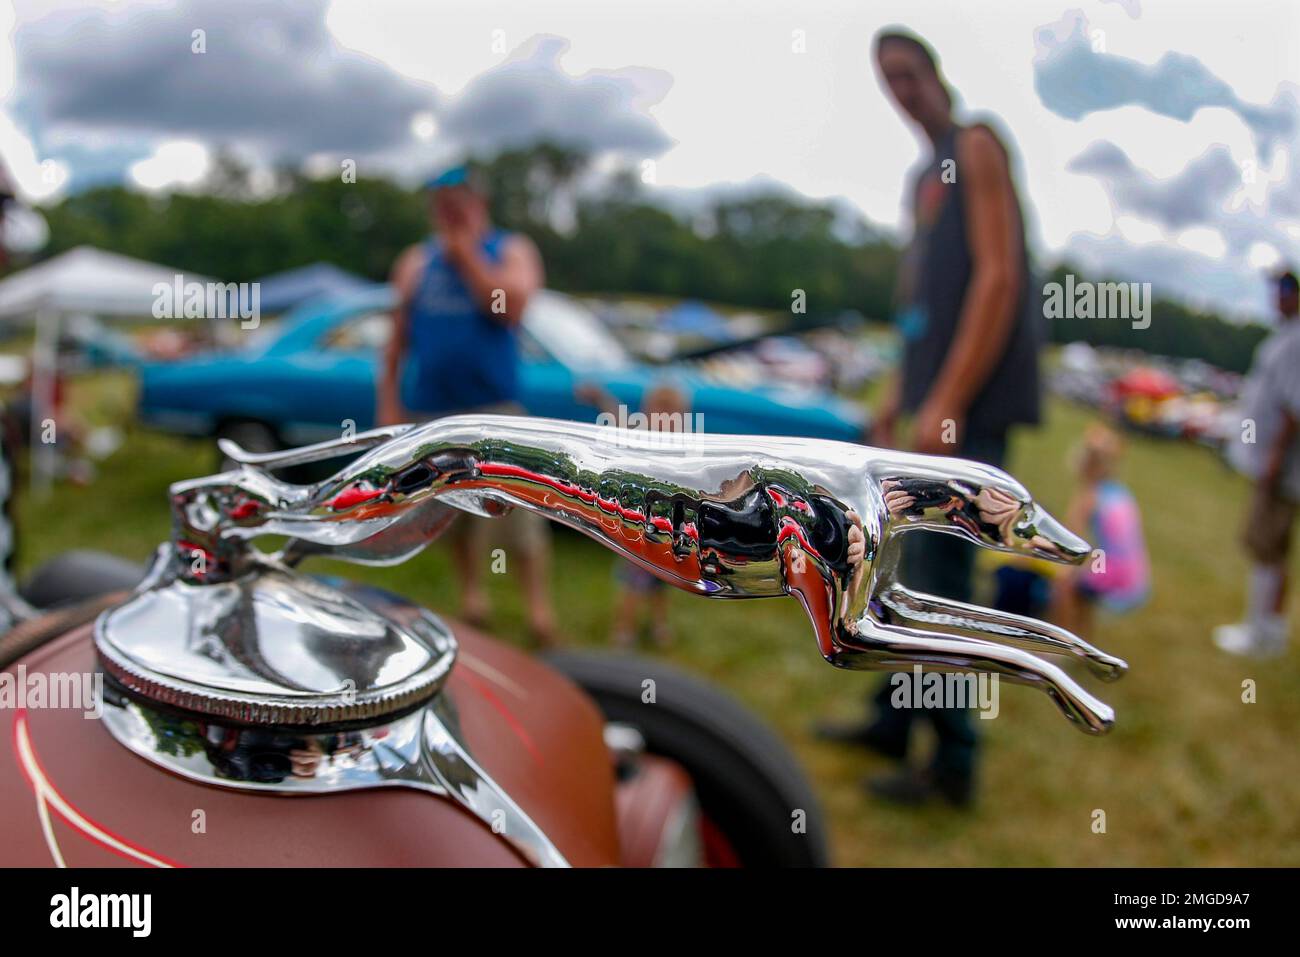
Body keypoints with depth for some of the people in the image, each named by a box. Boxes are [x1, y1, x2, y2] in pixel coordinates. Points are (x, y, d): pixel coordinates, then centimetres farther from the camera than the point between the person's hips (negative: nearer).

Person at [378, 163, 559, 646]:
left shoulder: (511, 250, 4)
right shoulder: (415, 262, 13)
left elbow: (510, 307, -15)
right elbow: (398, 338, 13)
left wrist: (465, 252, -9)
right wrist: (389, 402, 7)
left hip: (494, 407, -3)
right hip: (430, 410, 3)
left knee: (516, 514, -8)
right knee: (456, 515, 9)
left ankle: (539, 607, -1)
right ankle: (471, 595, 24)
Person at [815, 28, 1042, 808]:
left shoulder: (975, 146, -4)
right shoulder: (928, 177, 21)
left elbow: (1000, 278, -15)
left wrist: (947, 403, -20)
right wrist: (897, 400, 19)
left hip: (974, 401, -9)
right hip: (938, 399, 9)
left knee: (940, 577, -7)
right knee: (906, 563, 13)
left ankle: (955, 763, 5)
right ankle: (892, 722, 26)